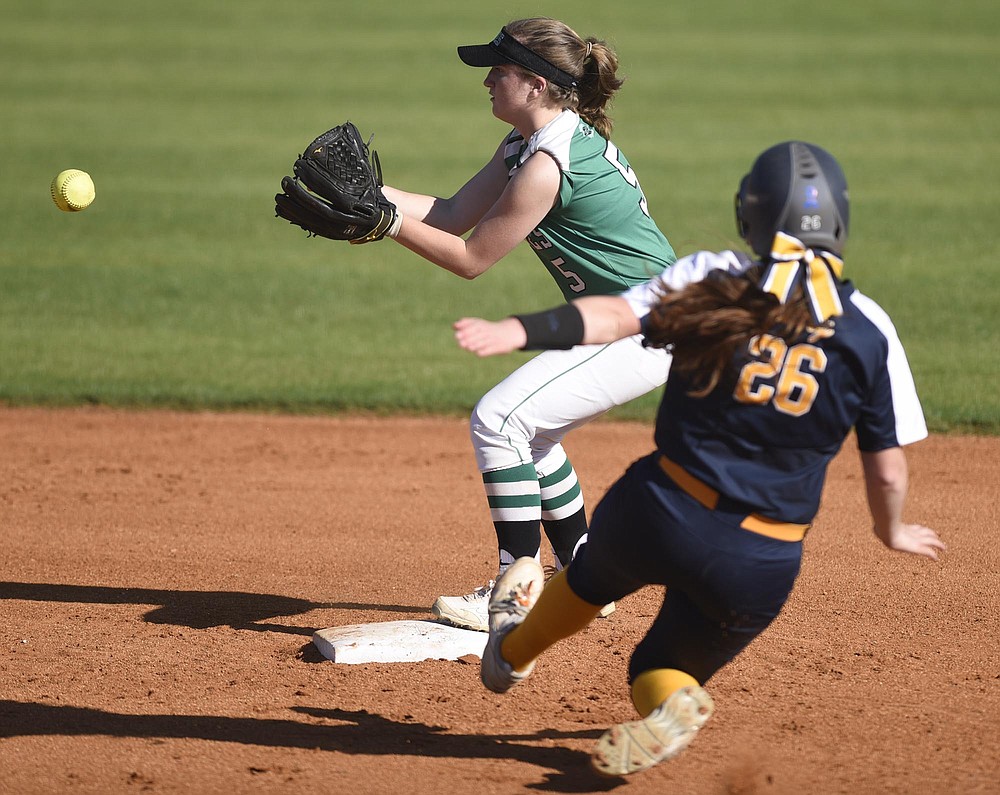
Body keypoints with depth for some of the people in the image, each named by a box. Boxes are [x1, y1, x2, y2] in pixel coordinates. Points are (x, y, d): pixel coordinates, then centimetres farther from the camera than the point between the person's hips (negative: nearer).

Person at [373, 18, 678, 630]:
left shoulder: (547, 166, -23)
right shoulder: (526, 143, 8)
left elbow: (471, 258, -17)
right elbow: (452, 214, 7)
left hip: (647, 334, -11)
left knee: (499, 420, -13)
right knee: (527, 432, 19)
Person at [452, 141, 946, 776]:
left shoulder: (713, 278, -1)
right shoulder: (870, 330, 0)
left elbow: (615, 314, -16)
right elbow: (887, 467, 3)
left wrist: (518, 331, -22)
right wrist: (892, 530, 22)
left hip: (664, 516, 0)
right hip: (763, 566, 0)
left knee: (595, 574, 35)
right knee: (666, 666, 20)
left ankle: (513, 652, 53)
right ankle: (671, 702, -13)